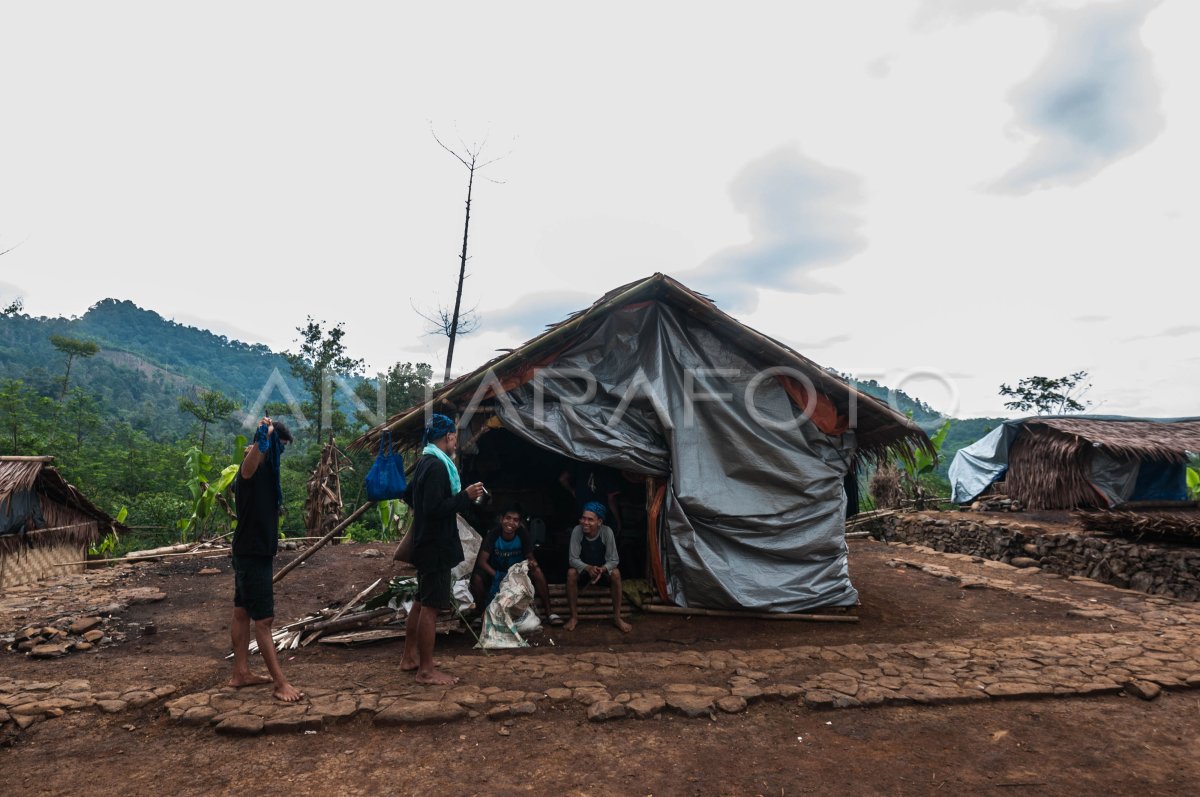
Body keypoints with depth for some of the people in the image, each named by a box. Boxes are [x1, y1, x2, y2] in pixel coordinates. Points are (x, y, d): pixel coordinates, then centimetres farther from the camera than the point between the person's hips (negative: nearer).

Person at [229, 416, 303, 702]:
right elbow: (248, 464, -48)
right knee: (263, 619, -6)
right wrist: (263, 438, -64)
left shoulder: (263, 468, 11)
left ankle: (241, 673, 27)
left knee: (242, 612, 16)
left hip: (252, 551, 10)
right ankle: (281, 683, -1)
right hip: (252, 553, -10)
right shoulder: (254, 468, -21)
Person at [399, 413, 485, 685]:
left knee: (422, 602, 18)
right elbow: (435, 509, -27)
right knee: (431, 606, -3)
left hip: (426, 543, 11)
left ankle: (410, 657, 29)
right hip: (436, 546, -11)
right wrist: (465, 496, -21)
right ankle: (426, 670, 5)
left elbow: (408, 495, 23)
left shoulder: (425, 462, 11)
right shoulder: (437, 466, -21)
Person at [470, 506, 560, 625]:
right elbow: (482, 560, -26)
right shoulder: (493, 533, -24)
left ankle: (549, 613, -17)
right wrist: (497, 576, -42)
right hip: (495, 571, -1)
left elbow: (530, 557, -12)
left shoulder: (523, 534, -20)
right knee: (477, 578, -30)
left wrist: (532, 563, -38)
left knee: (537, 572, -27)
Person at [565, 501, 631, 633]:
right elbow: (573, 559, -21)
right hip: (583, 569, 0)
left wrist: (602, 570, -40)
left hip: (603, 569, 0)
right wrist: (588, 568, -39)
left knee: (616, 573, -29)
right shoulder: (577, 531, -23)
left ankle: (617, 617, -16)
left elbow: (613, 560, -19)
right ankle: (574, 616, -16)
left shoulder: (607, 532, -24)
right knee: (571, 573, -30)